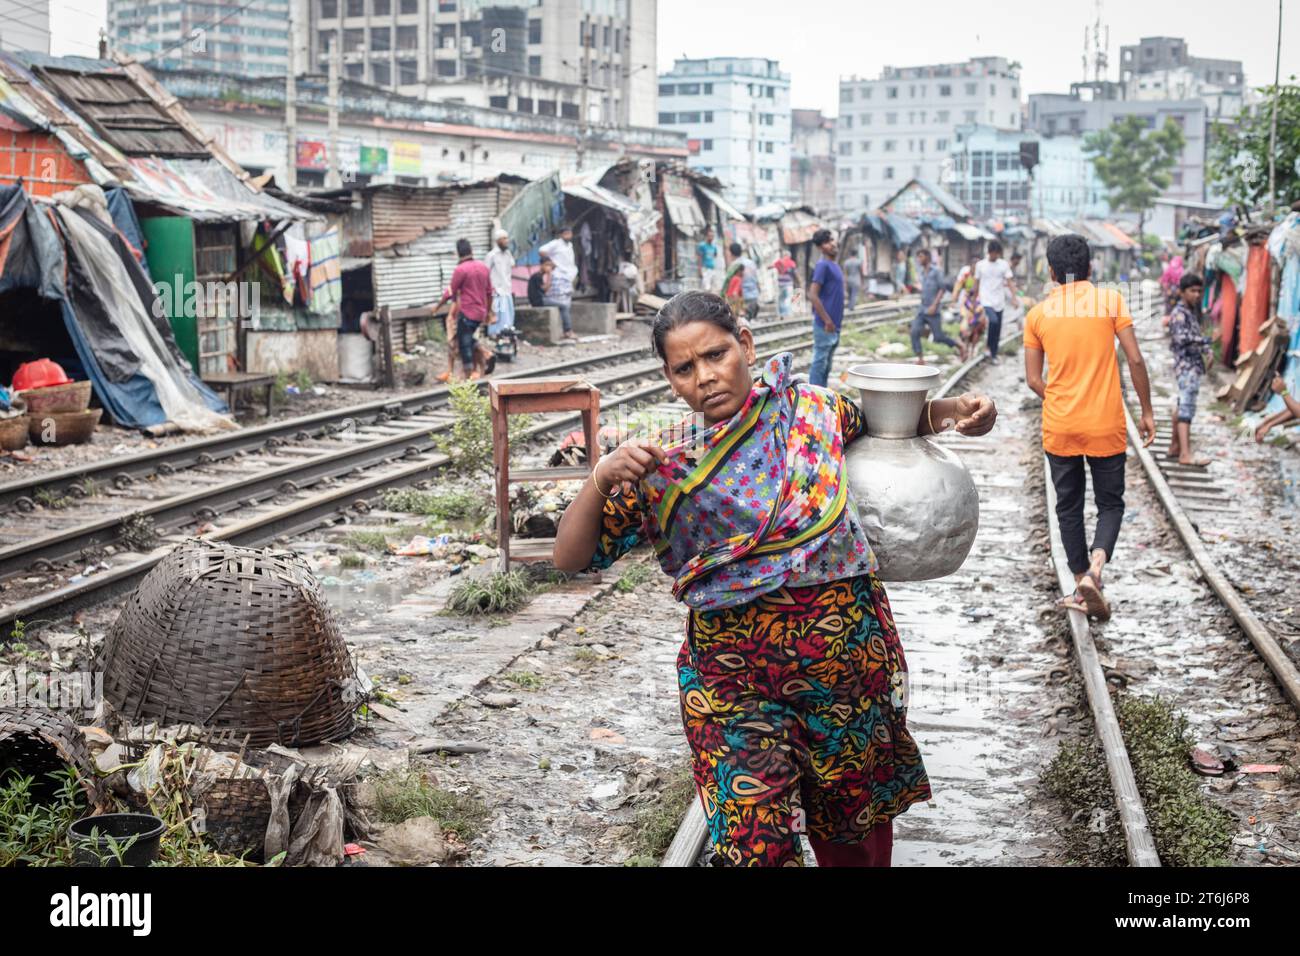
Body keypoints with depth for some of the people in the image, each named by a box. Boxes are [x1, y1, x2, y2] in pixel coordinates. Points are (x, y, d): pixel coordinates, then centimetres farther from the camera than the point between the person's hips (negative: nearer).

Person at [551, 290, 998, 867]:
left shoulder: (811, 412, 0)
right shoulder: (663, 466, -5)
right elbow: (569, 556, -5)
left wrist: (951, 411, 1)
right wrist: (602, 477, -22)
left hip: (847, 658, 2)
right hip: (733, 679, -1)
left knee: (857, 818, 17)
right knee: (753, 842, -9)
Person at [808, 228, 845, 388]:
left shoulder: (834, 265, 15)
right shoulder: (823, 265, -13)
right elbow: (813, 295, -19)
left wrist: (835, 322, 19)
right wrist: (827, 321, -19)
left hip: (834, 325, 9)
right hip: (825, 325, -9)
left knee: (826, 365, 14)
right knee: (820, 363, -5)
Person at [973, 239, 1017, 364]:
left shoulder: (1004, 264, 3)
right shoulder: (981, 265, 1)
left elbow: (1010, 282, 0)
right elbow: (977, 283, 9)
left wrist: (1014, 297, -13)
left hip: (999, 302, 3)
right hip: (986, 301, -2)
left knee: (998, 330, 5)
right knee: (994, 321, -26)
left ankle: (993, 355, 17)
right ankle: (989, 347, -9)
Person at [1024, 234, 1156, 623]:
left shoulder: (1038, 313, 1)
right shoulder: (1110, 300, -4)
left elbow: (1033, 379, 2)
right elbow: (1135, 360, -8)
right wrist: (1147, 411, 2)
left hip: (1059, 427, 1)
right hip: (1106, 426, -1)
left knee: (1069, 507, 13)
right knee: (1111, 503, 11)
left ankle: (1083, 589, 15)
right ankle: (1094, 567, -14)